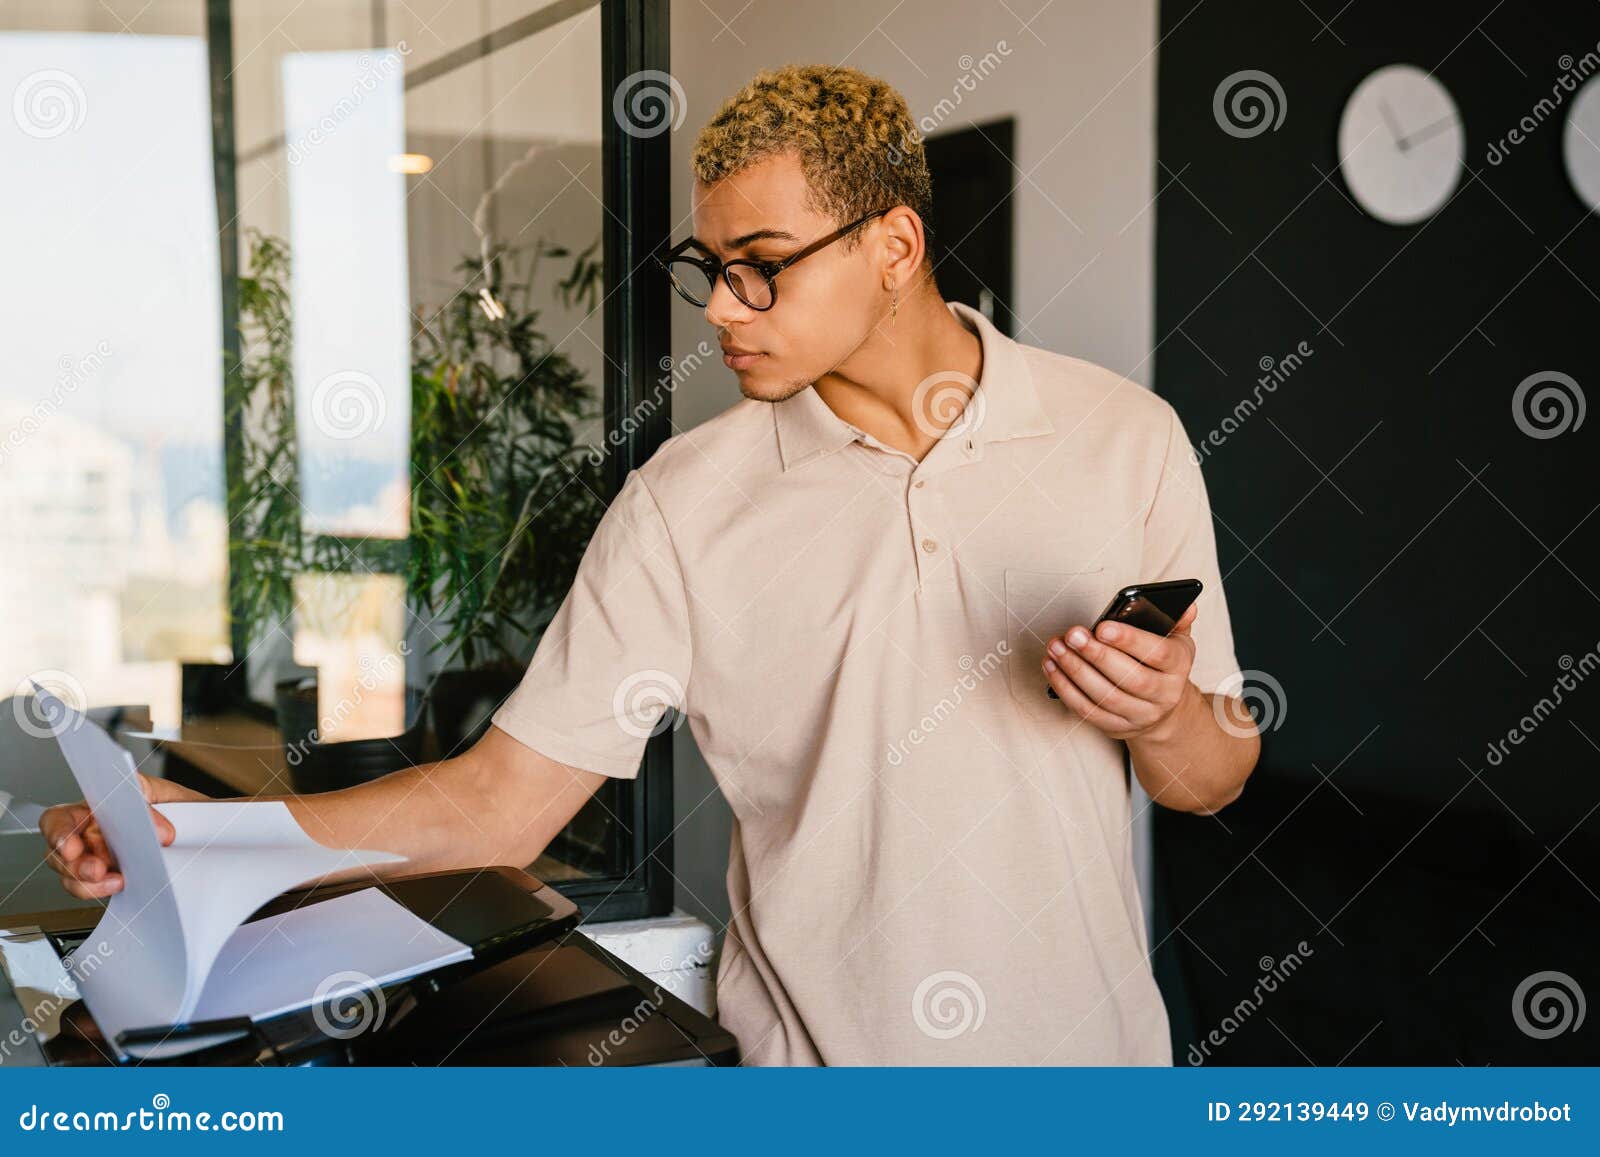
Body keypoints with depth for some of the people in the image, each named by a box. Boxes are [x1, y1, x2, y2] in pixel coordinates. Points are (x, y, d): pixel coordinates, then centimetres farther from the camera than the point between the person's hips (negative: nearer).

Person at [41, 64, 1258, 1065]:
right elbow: (505, 800, -8)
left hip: (1082, 1039, 1)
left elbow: (1211, 781, 0)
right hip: (810, 1053, -1)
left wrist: (1162, 718, -22)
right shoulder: (688, 501, -9)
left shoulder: (1124, 438, -7)